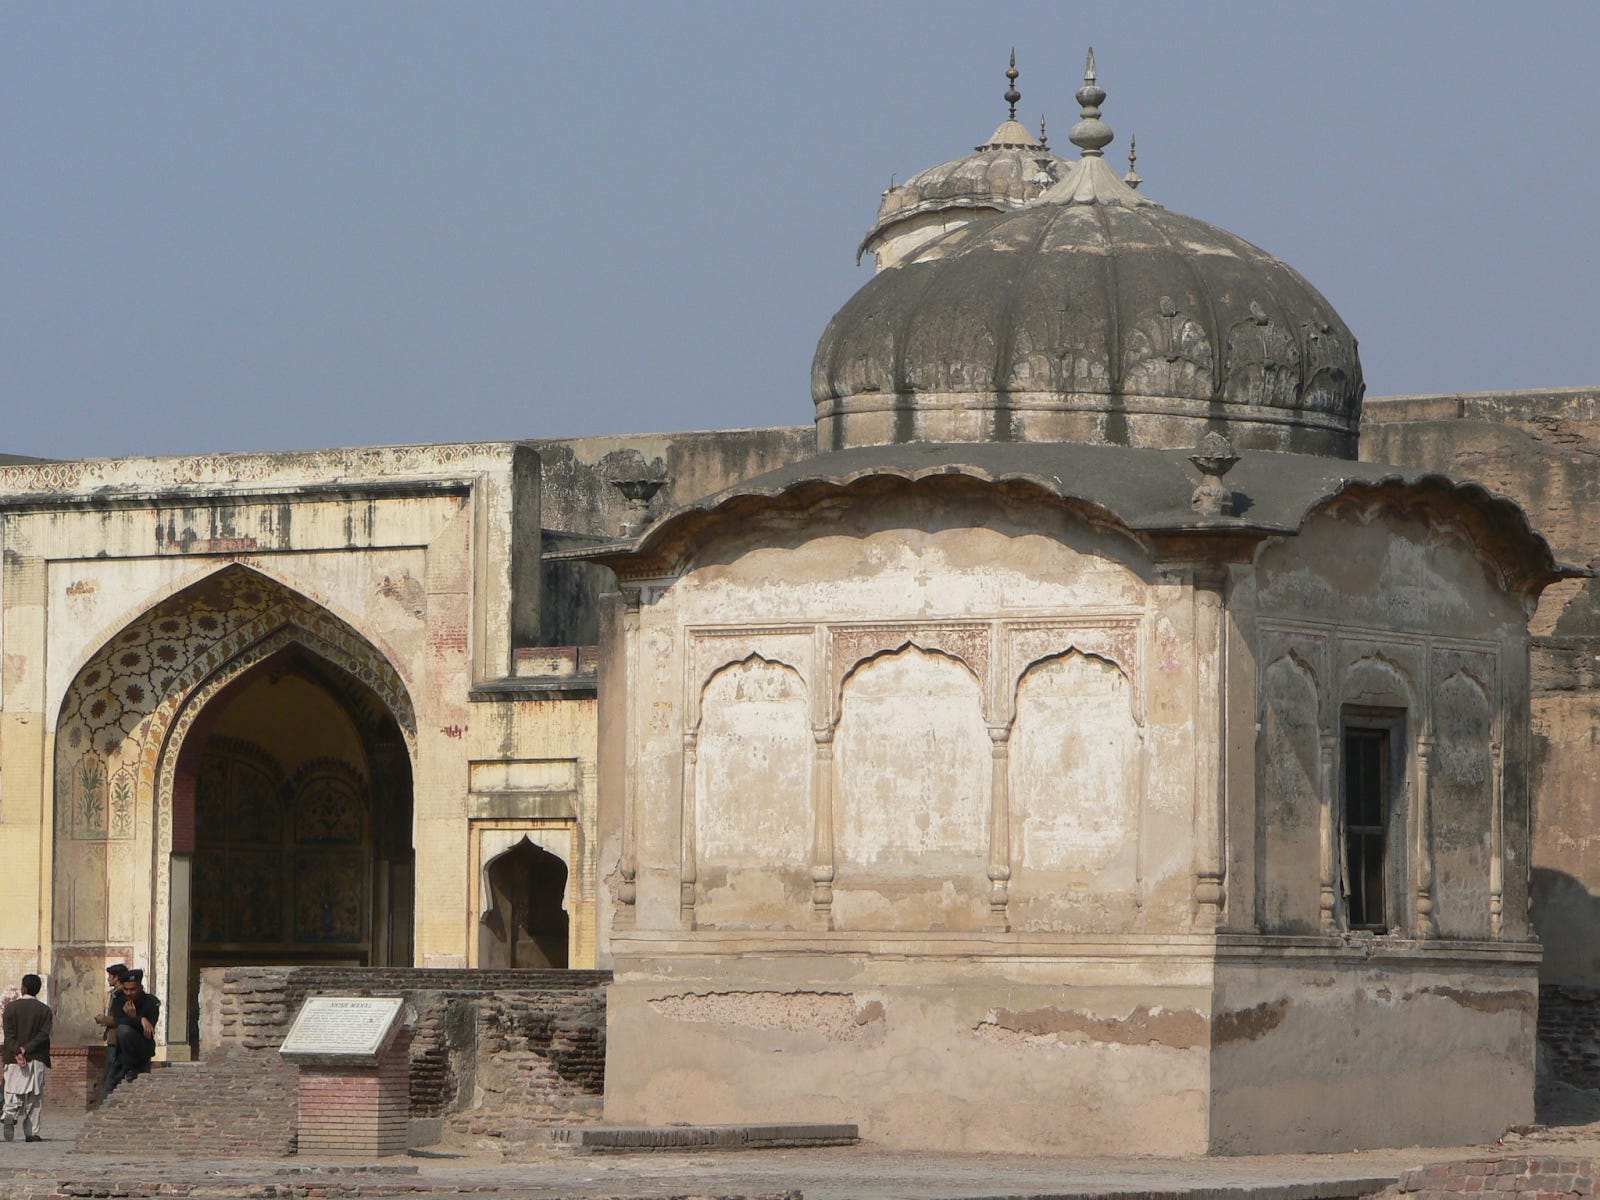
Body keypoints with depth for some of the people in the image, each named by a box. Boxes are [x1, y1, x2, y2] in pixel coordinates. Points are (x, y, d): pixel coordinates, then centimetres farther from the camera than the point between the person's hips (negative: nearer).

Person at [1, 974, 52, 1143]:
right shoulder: (44, 1009, 2)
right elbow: (44, 1034, -7)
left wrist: (17, 1052, -13)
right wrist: (26, 1049, -9)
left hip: (14, 1059, 0)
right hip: (37, 1059, 0)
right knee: (34, 1097, 5)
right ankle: (31, 1132, 2)